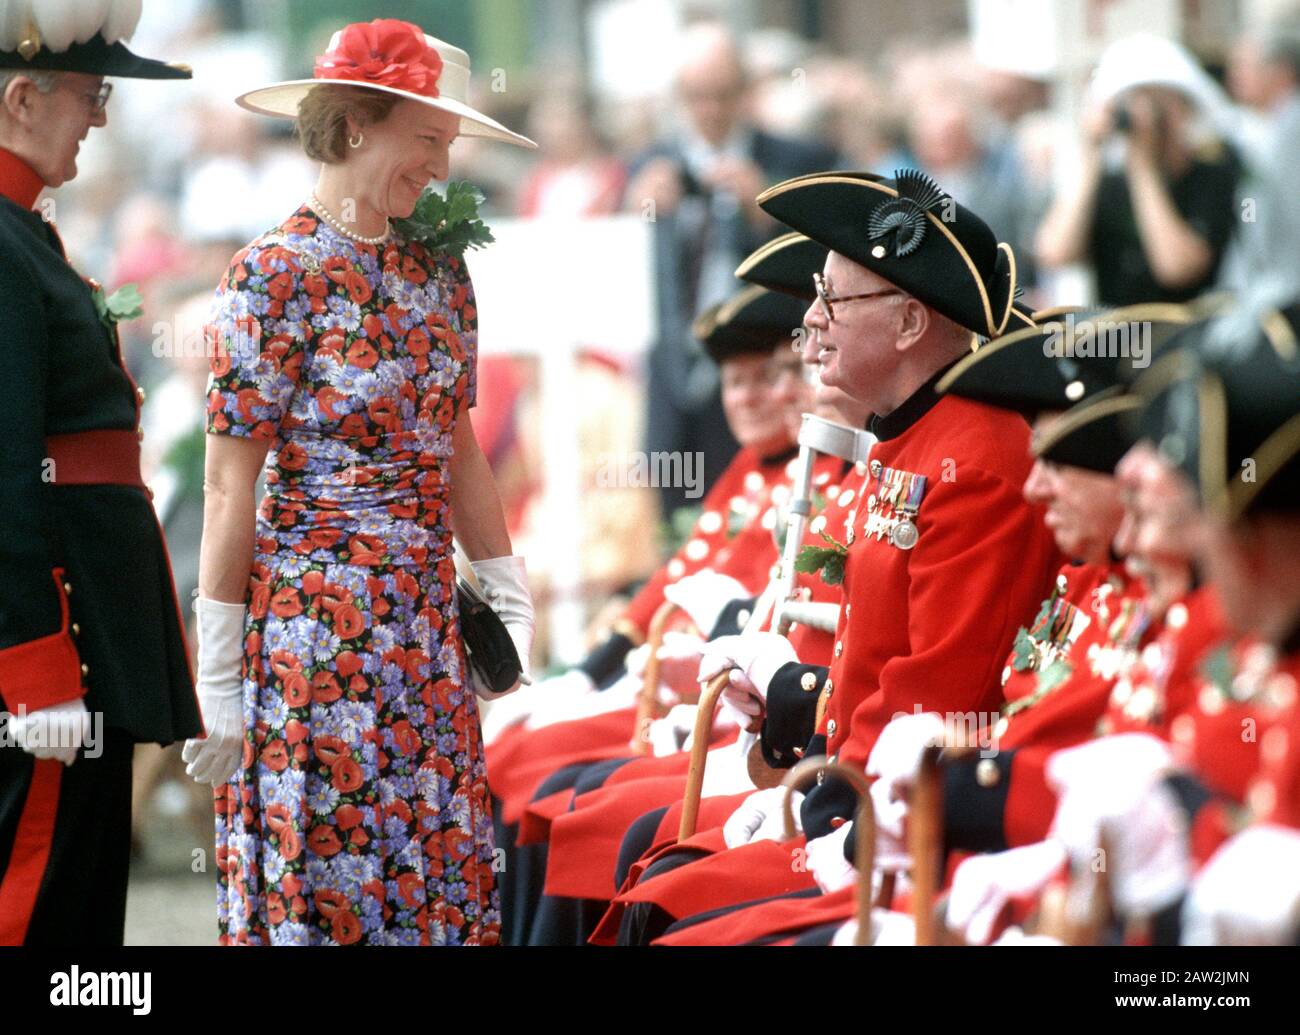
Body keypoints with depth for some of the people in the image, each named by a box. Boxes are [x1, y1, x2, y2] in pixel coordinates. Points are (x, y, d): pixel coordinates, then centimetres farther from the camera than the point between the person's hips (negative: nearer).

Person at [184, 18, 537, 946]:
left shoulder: (437, 272, 10)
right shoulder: (277, 273, -9)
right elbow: (231, 487, -10)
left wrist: (509, 599, 14)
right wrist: (218, 674, -11)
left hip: (427, 619, 6)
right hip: (312, 617, -6)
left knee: (446, 878, 5)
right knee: (319, 879, -2)